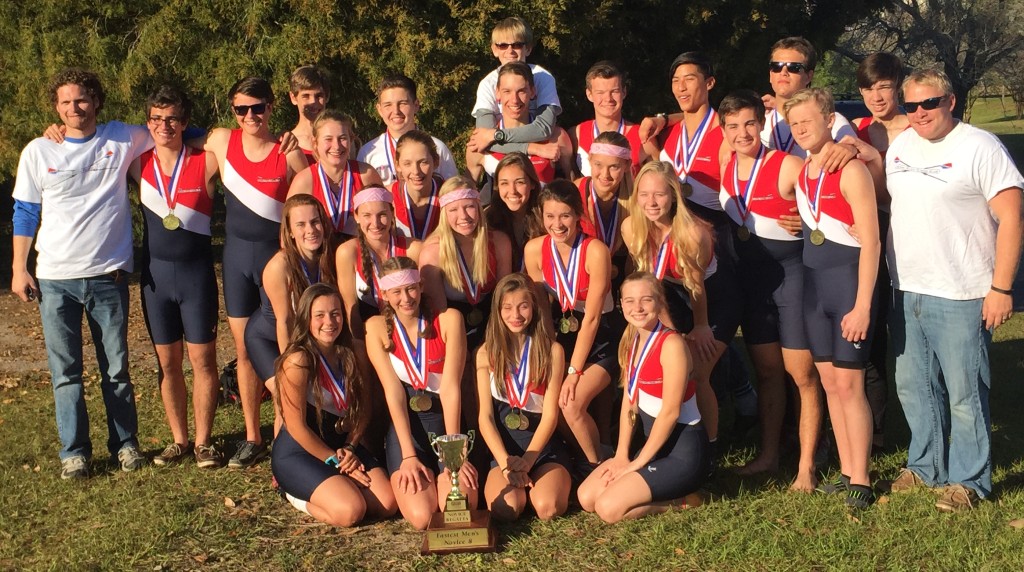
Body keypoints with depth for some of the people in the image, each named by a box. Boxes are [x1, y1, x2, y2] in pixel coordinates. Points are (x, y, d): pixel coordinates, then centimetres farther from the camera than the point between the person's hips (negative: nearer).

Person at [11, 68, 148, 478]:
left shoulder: (123, 139, 2)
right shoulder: (38, 152, 2)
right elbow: (25, 212, 7)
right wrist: (18, 268, 4)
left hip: (108, 274, 0)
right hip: (54, 277, 0)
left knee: (116, 368, 8)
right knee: (65, 371, 3)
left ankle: (125, 443, 21)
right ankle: (74, 451, 12)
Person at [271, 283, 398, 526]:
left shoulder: (348, 355, 2)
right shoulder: (298, 360, -18)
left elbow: (363, 411, 8)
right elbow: (297, 427, -17)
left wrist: (350, 448, -9)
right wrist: (336, 462, -11)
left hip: (341, 446, 7)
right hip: (298, 452, -7)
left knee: (387, 504, -12)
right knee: (351, 511, -26)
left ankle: (313, 494, 9)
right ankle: (297, 494, 4)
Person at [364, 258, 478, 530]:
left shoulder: (448, 320, -4)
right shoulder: (377, 327, 0)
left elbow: (450, 387, -9)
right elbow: (393, 391, -8)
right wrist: (409, 455, -16)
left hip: (447, 422, 0)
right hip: (405, 427, 0)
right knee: (421, 517, -22)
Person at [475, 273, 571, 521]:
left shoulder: (552, 350, 0)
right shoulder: (487, 353, 3)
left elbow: (550, 415, -4)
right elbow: (485, 417, 0)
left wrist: (526, 461, -16)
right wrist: (506, 463, -14)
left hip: (542, 447, 0)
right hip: (503, 449, 1)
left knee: (547, 508, -29)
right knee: (505, 508, -29)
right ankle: (524, 481, 6)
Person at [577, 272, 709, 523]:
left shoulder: (671, 344, -20)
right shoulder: (631, 343, 6)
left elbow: (670, 411, -20)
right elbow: (629, 402, 8)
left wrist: (637, 462, -14)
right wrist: (621, 455, -2)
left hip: (684, 451, -9)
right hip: (652, 444, 9)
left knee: (608, 507, -19)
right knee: (586, 497, 0)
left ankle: (680, 500, 1)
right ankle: (667, 491, 11)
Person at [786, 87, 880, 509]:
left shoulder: (851, 170, -13)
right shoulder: (798, 171, 8)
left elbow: (870, 240, -15)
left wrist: (862, 305, -18)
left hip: (848, 281, -7)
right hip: (813, 283, 7)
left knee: (849, 384, -5)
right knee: (830, 383, 9)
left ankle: (861, 480, 4)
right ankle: (846, 471, 18)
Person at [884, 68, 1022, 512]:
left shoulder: (980, 147, -10)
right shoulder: (901, 145, 9)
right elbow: (884, 199, 23)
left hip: (961, 296, -7)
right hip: (906, 292, 7)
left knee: (964, 393, 1)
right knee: (913, 387, 16)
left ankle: (968, 480, 14)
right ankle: (926, 465, 32)